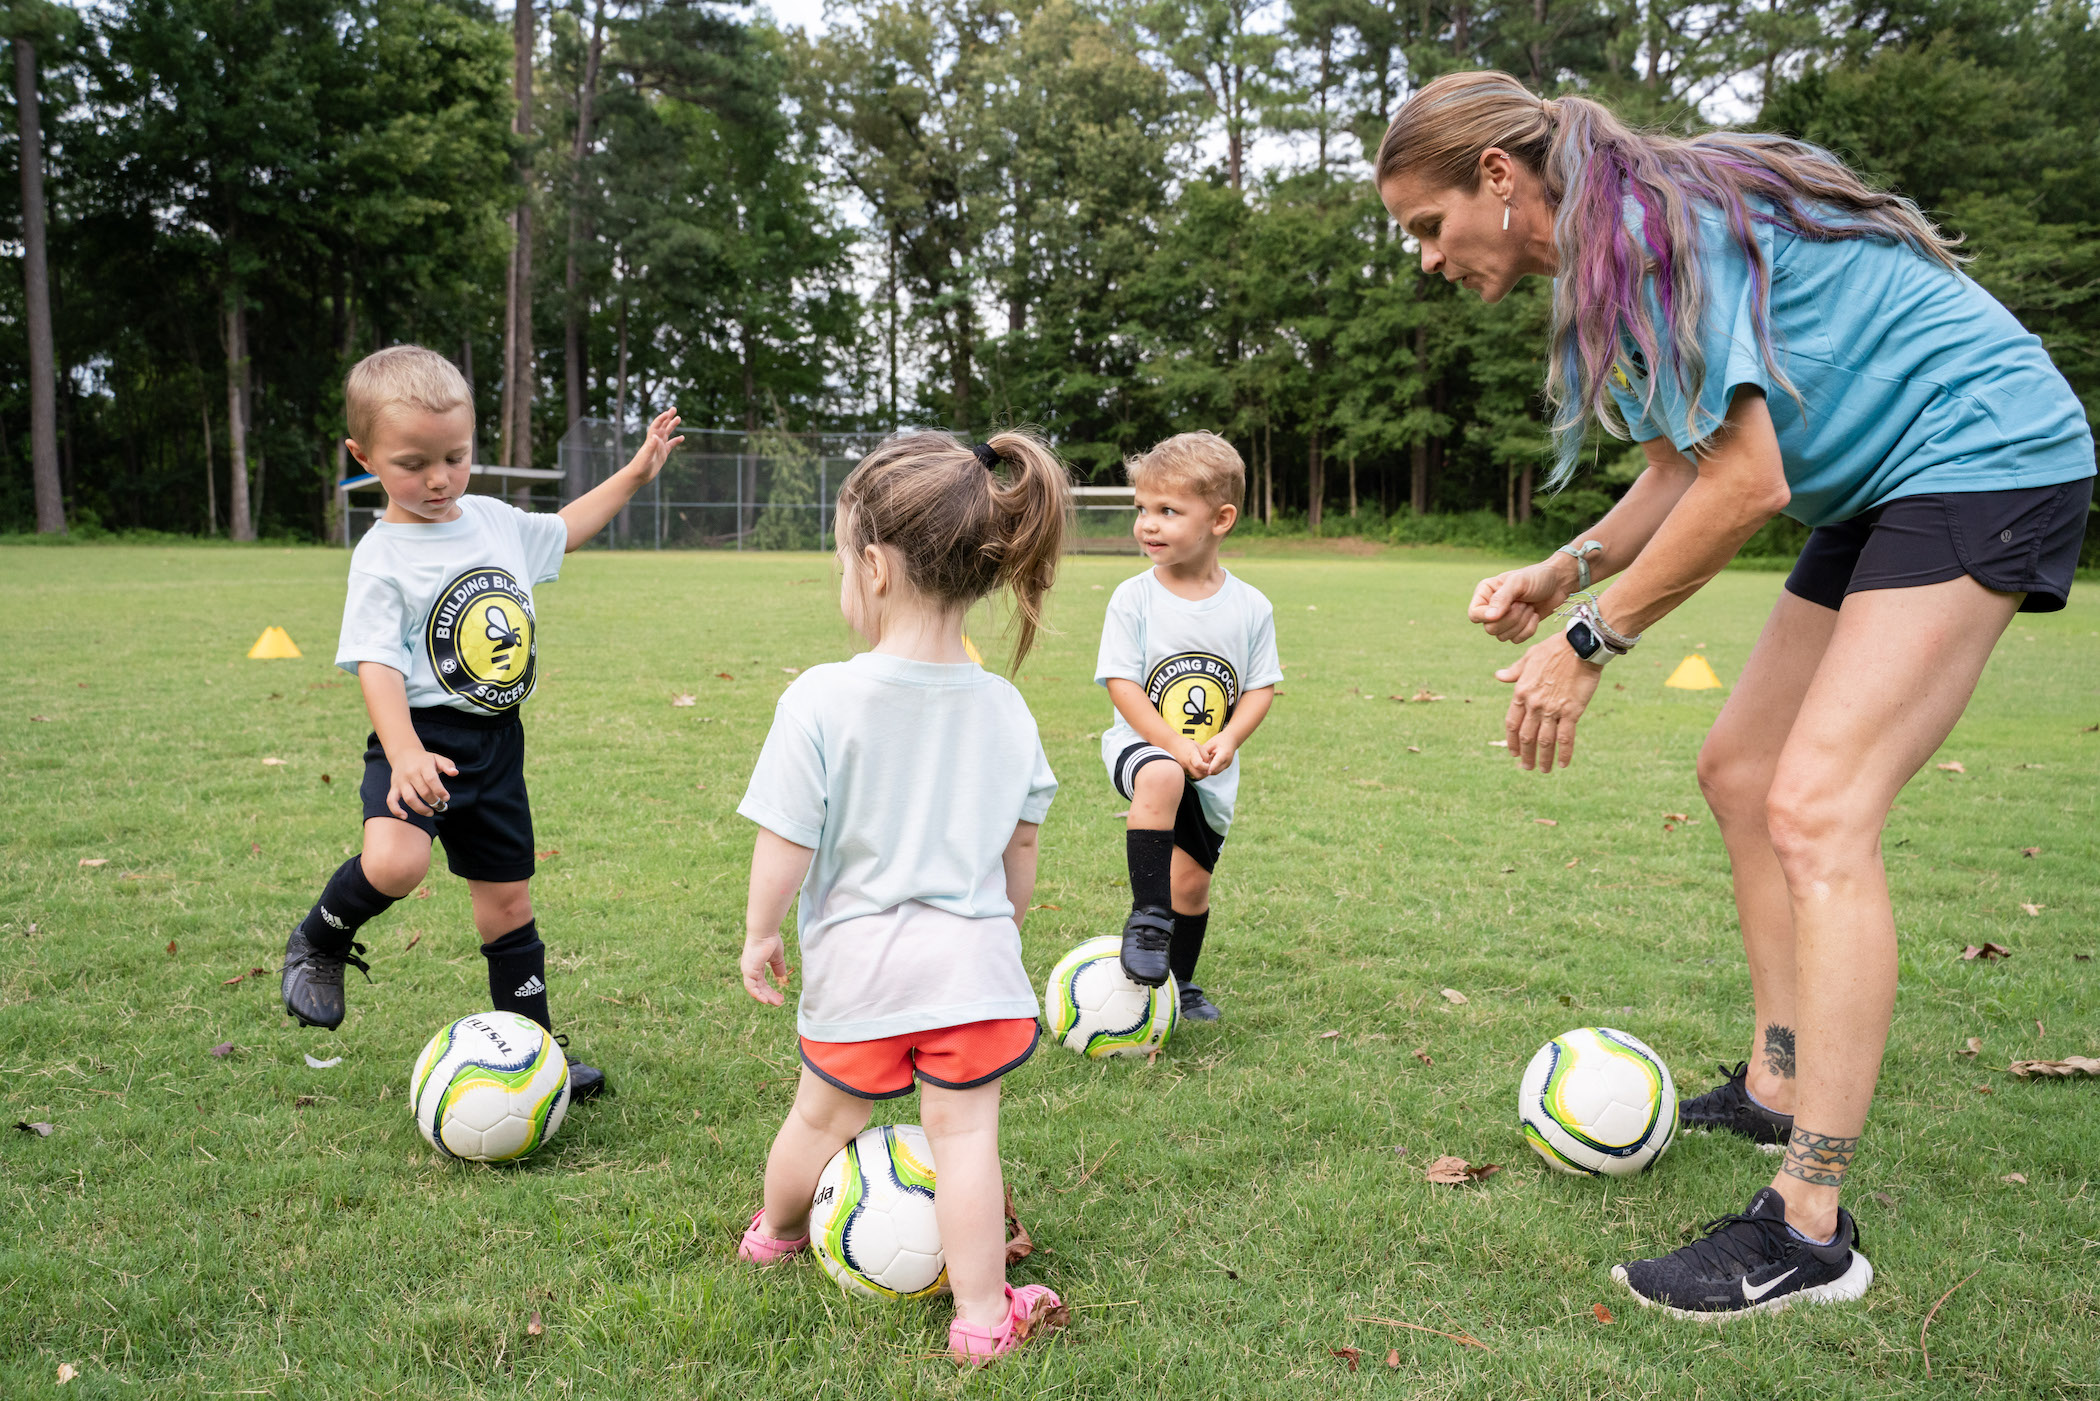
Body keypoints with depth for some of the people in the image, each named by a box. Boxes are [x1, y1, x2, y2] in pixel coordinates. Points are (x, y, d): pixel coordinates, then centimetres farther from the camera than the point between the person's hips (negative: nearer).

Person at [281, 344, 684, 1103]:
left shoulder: (496, 521, 6)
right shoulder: (383, 558, -12)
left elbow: (559, 531, 28)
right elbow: (377, 664, -22)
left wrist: (633, 473, 28)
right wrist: (404, 753, -37)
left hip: (497, 742, 5)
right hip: (422, 736, -5)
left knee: (508, 899, 12)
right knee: (395, 861, -31)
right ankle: (321, 940, 3)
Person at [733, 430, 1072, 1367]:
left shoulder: (820, 700, -18)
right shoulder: (1003, 708, -5)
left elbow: (785, 845, -14)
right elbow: (1021, 844, 5)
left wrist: (760, 935, 3)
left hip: (855, 961, -1)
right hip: (973, 959, 1)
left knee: (825, 1116, 21)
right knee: (964, 1131, 9)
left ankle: (775, 1230, 48)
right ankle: (982, 1318, 16)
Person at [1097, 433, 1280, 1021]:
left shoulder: (1250, 607, -5)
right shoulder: (1133, 598, -10)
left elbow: (1261, 686, 0)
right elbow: (1121, 684, -13)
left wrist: (1228, 740, -18)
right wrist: (1176, 747, -23)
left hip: (1212, 771, 3)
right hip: (1141, 745, -3)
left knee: (1191, 881, 8)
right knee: (1162, 778, -38)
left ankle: (1180, 981, 33)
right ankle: (1146, 916, -26)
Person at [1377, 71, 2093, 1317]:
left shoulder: (1644, 225, -21)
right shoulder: (1604, 253, 9)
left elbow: (1744, 484, -25)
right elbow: (1687, 465, 11)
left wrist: (1589, 642, -18)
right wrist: (1563, 573, -2)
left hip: (1986, 453, -11)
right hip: (1884, 481, 11)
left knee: (1816, 812, -20)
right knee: (1741, 773, 11)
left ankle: (1810, 1233, -16)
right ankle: (1780, 1089, 22)